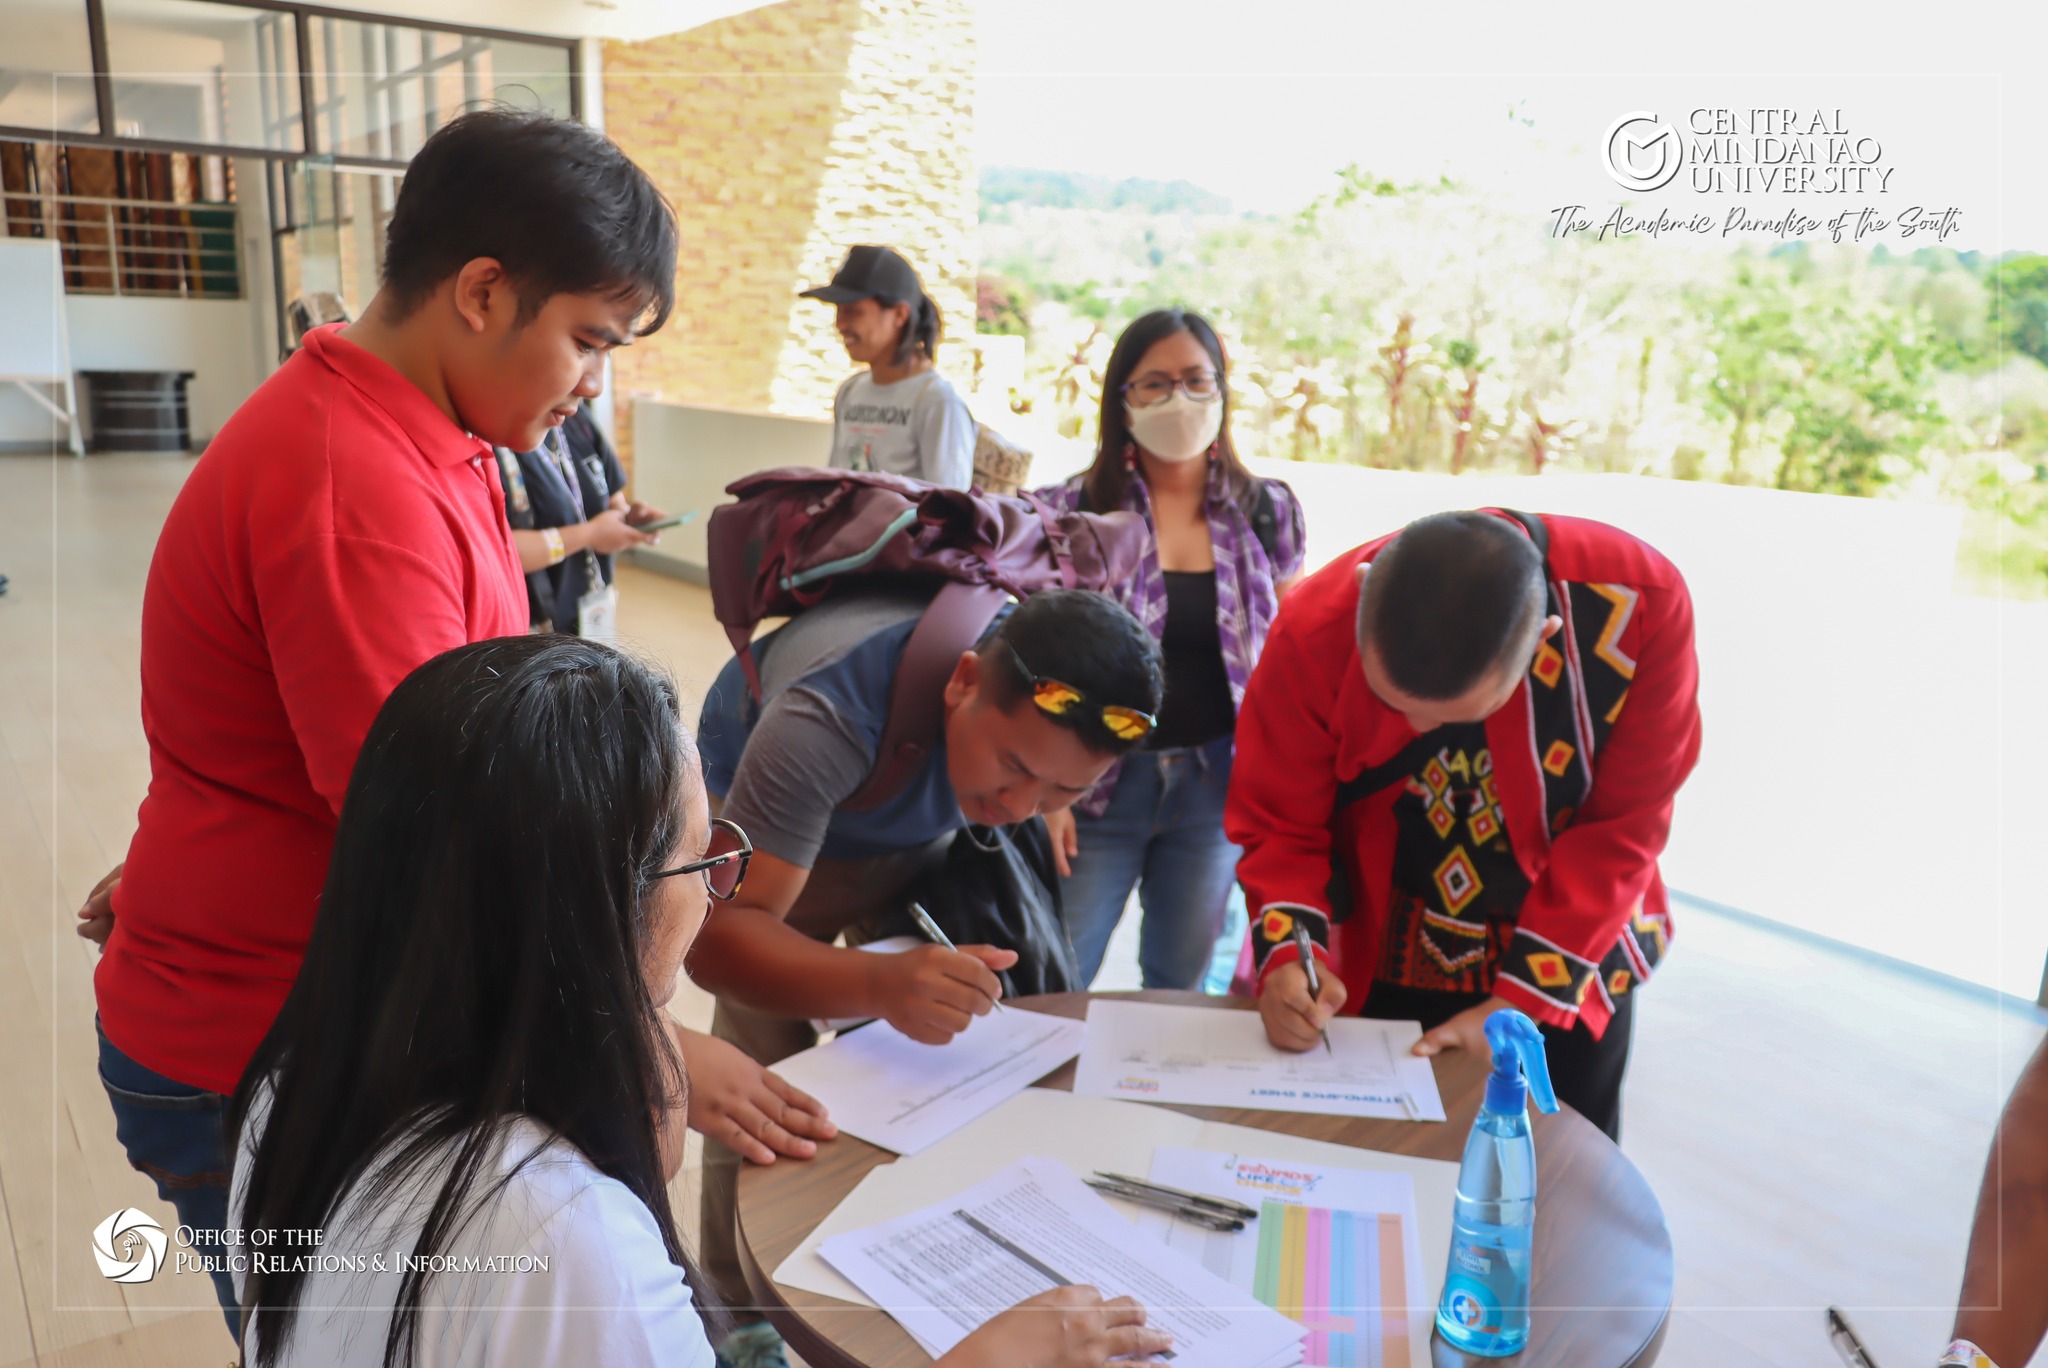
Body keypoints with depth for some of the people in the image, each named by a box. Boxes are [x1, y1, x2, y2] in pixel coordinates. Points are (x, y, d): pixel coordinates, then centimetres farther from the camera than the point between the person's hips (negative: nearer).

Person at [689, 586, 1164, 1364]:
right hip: (763, 826, -4)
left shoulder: (1067, 695, -28)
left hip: (925, 839, 4)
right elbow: (717, 933, -50)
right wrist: (882, 984, -64)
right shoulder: (827, 718, -45)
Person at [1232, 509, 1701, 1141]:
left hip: (1575, 959, 1)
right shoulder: (1316, 632, -27)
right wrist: (1288, 958, -30)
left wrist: (1522, 998, -17)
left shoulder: (1639, 606, -28)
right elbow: (1279, 825, -13)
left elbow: (1623, 829, -18)